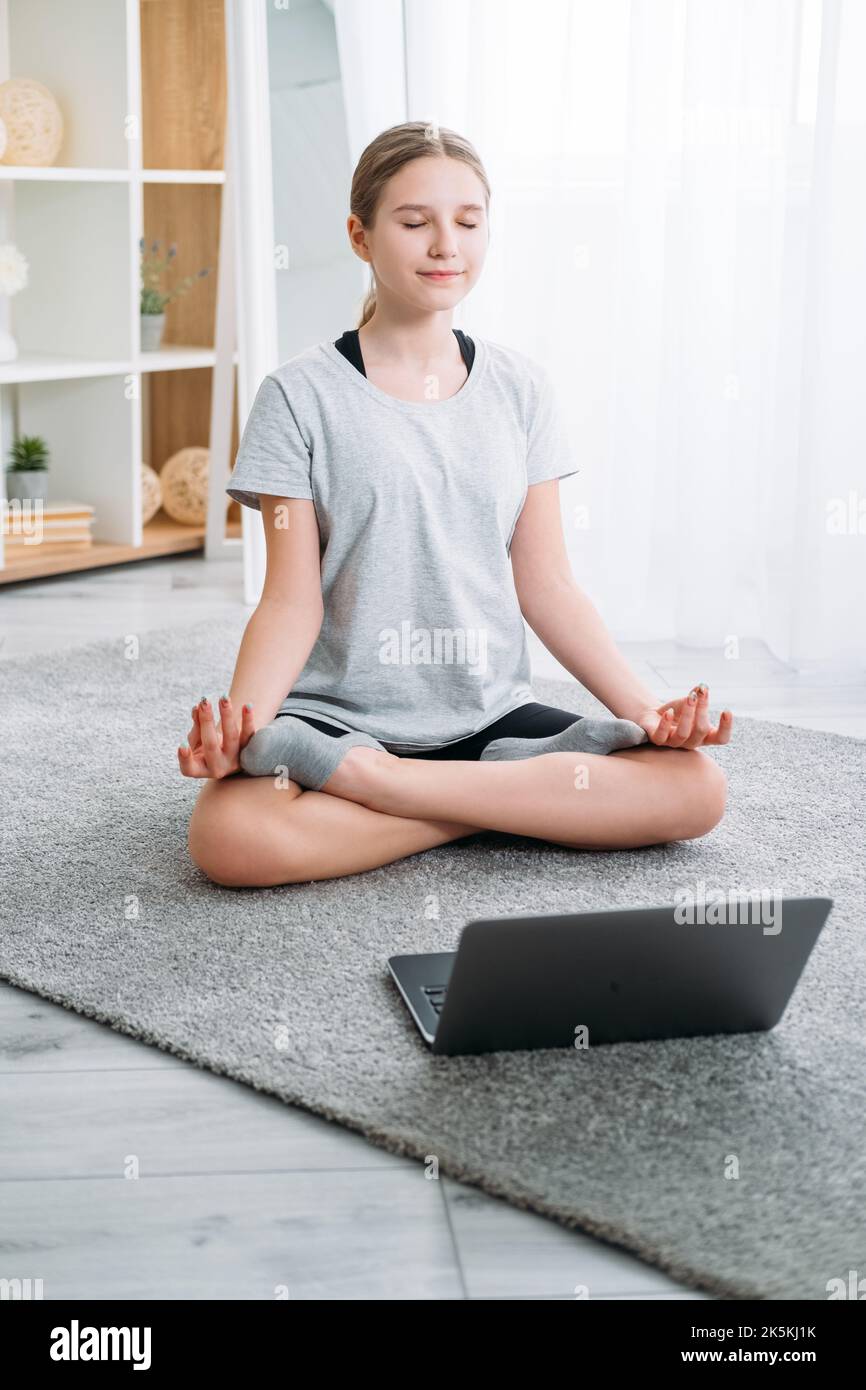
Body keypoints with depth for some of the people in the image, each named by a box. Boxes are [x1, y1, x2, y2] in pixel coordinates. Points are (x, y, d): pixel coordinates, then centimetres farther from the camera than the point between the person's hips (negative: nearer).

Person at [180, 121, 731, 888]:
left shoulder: (518, 385, 7)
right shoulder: (302, 392, -2)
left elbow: (546, 584, 6)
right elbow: (292, 601, -6)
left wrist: (644, 707, -7)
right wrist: (241, 722, -25)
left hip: (489, 713, 3)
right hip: (341, 714, -3)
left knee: (697, 787, -20)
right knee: (231, 834, -35)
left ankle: (374, 782, -16)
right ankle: (535, 793, -18)